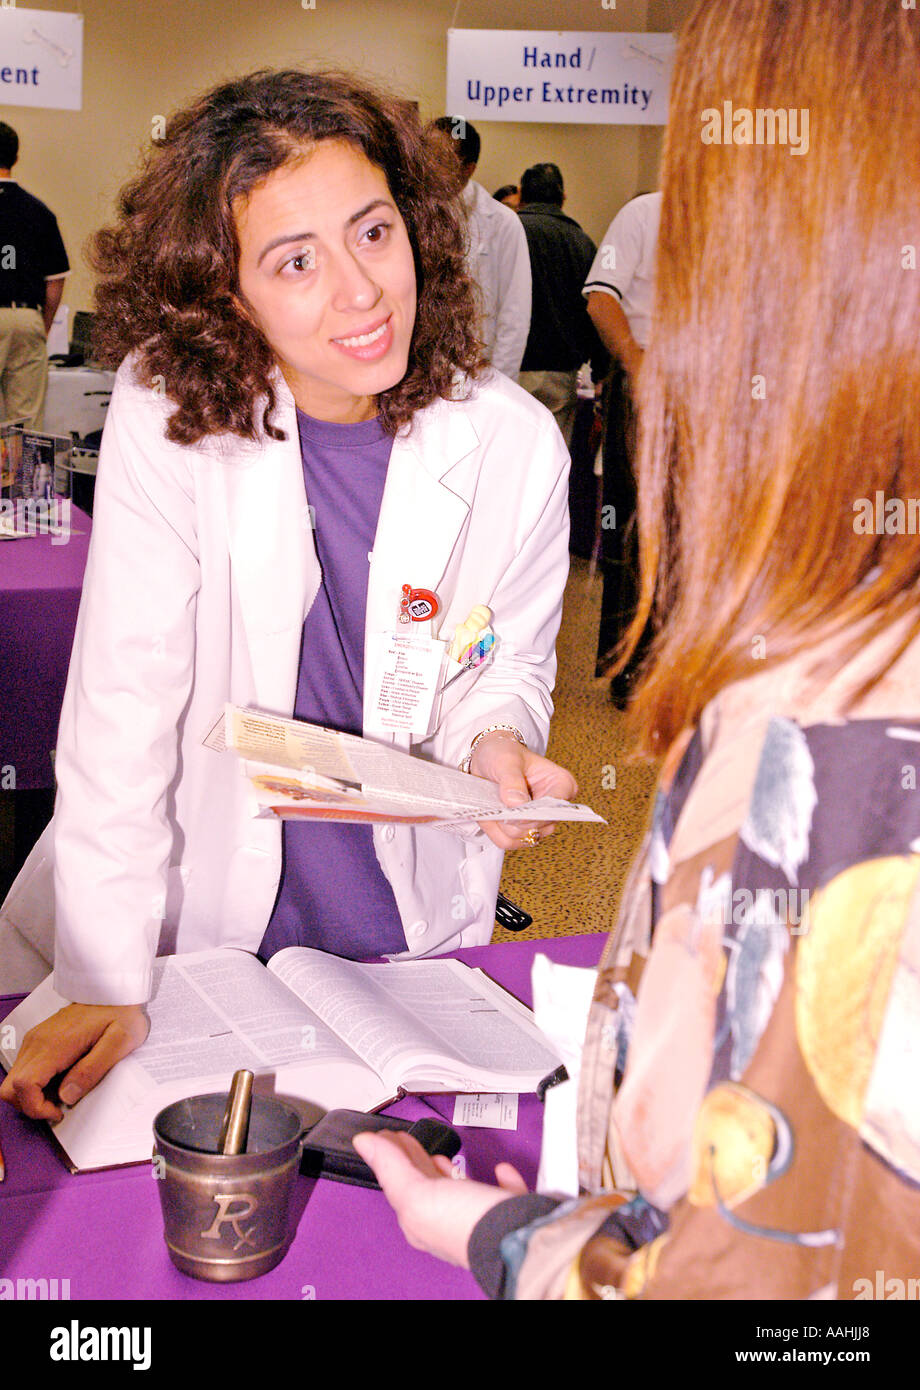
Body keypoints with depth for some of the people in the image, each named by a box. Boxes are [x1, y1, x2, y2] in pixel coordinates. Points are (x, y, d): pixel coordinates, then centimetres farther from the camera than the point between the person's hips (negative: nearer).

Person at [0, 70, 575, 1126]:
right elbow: (124, 698, -17)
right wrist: (107, 982, -19)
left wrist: (497, 743, -20)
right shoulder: (168, 409, -18)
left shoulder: (513, 445, -13)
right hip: (199, 910, -1)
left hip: (407, 935, 2)